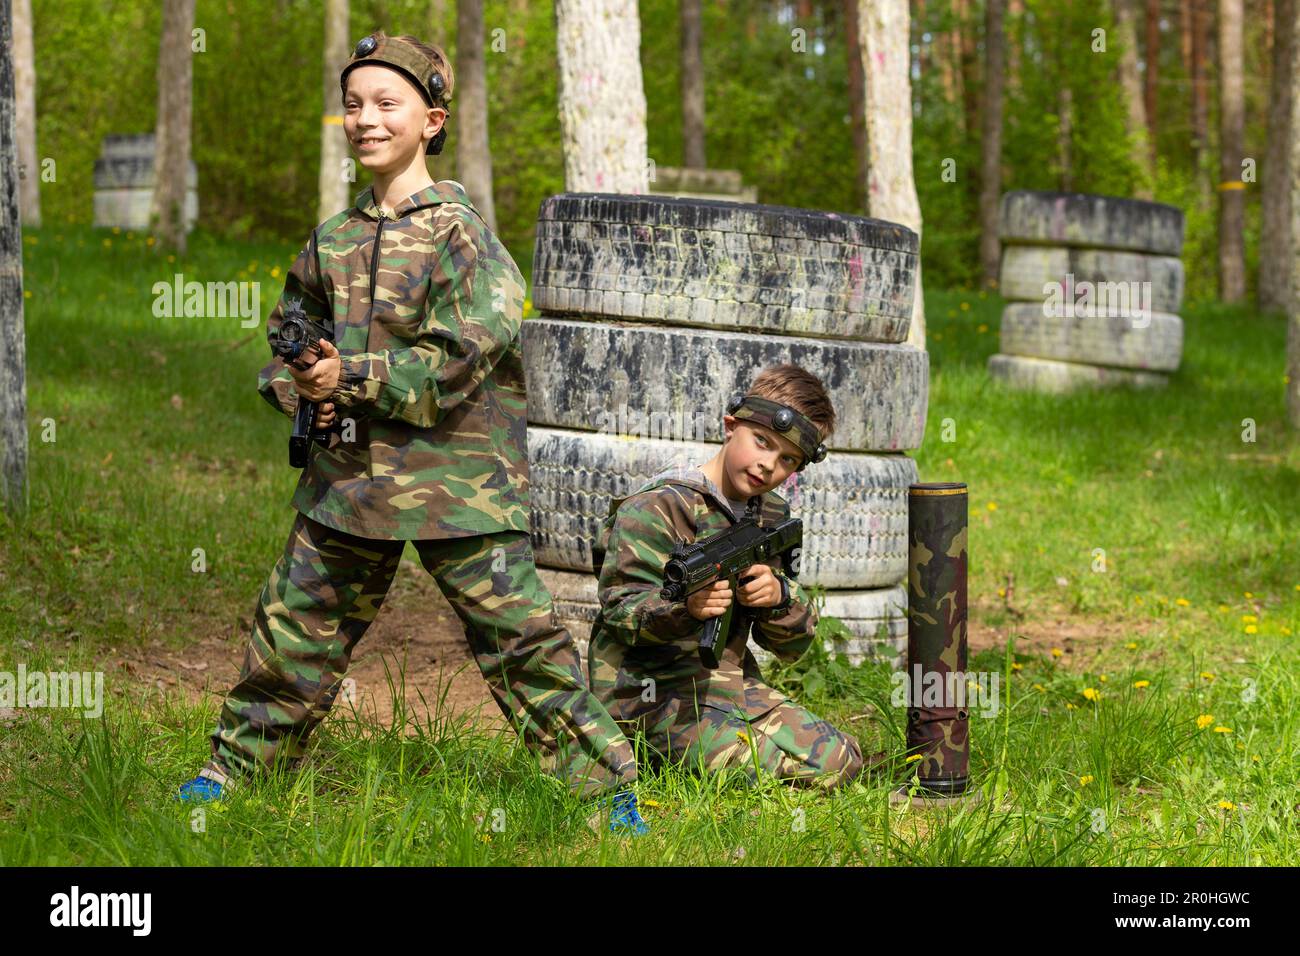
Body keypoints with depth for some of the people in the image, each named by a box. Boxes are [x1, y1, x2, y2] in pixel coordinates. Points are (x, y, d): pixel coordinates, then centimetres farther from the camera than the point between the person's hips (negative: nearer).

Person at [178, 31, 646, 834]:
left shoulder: (460, 233, -8)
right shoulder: (333, 241, 10)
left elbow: (457, 363, -15)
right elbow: (286, 336, 23)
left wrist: (350, 376, -15)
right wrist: (298, 388, 2)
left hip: (458, 477, -5)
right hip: (350, 471, 6)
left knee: (519, 637, -5)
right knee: (295, 628, 13)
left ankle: (609, 787, 1)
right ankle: (236, 765, 29)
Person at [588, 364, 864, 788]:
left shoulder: (772, 517, 11)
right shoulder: (657, 507, -11)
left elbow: (793, 645, 9)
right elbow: (619, 610, -17)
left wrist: (779, 597, -15)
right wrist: (685, 609, -38)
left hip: (733, 682, 8)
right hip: (652, 694, -8)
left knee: (837, 763, 1)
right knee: (763, 769, -24)